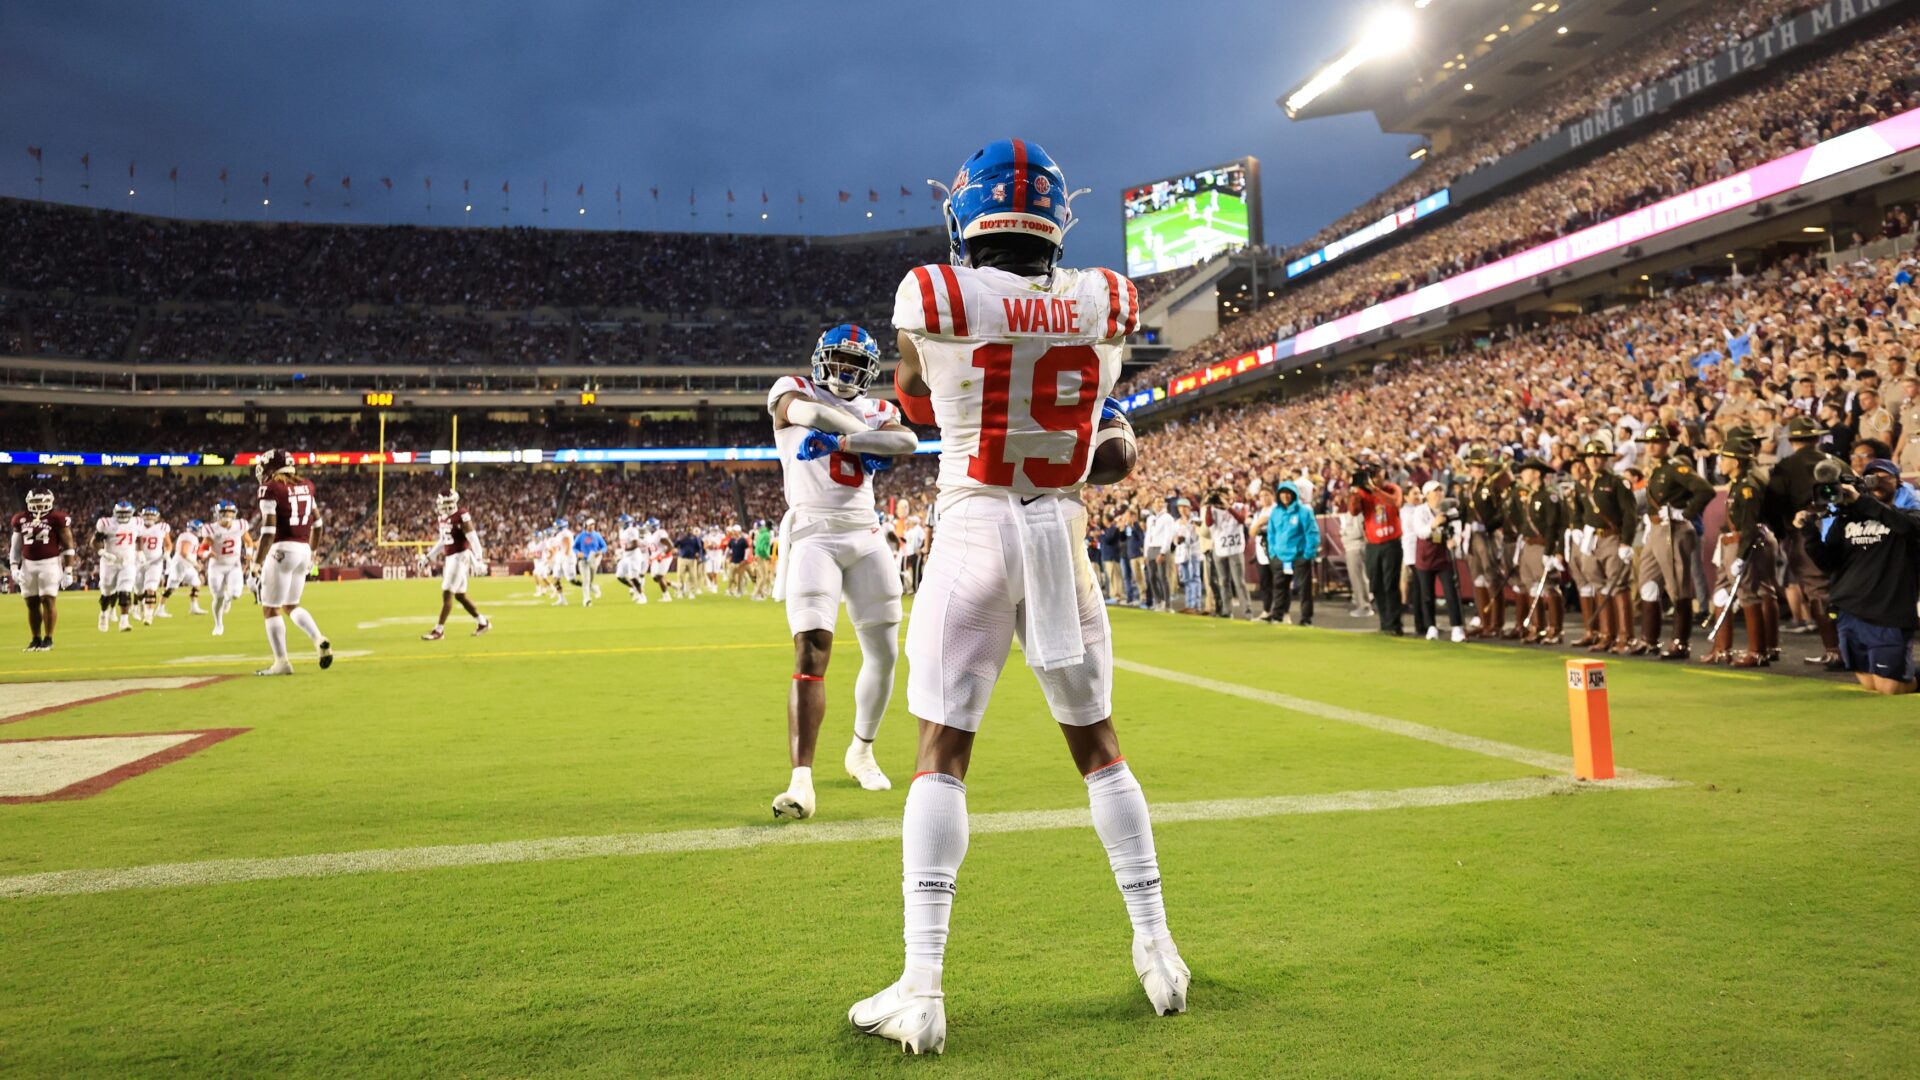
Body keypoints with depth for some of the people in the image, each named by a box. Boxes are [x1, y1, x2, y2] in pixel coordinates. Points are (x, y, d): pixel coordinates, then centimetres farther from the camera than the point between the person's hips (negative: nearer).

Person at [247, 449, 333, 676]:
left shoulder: (271, 489, -9)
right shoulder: (305, 485, 11)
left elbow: (268, 531, -15)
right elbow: (317, 522, 17)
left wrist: (257, 563, -13)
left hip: (282, 550, -7)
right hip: (304, 550, 7)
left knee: (270, 609, 4)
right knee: (290, 606, 21)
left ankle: (281, 662, 3)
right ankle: (320, 640, 2)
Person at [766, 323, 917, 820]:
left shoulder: (878, 410, 15)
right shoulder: (792, 392, 7)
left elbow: (906, 441, -7)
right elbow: (813, 413, -17)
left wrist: (842, 441, -16)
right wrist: (869, 439, -4)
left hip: (865, 536, 5)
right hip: (813, 535, -5)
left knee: (884, 653, 10)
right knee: (811, 654, -17)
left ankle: (861, 751, 33)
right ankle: (802, 781, -22)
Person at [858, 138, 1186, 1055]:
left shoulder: (935, 297, -8)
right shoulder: (1104, 304, 0)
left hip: (973, 531, -3)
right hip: (1061, 533, 3)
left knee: (942, 753, 1)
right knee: (1097, 745, 15)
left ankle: (922, 990, 0)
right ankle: (1158, 954, 23)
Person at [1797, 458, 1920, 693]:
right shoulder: (1846, 519, 12)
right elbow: (1828, 563, 3)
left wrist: (1862, 501, -29)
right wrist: (1809, 532, -12)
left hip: (1889, 619, -3)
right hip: (1849, 615, 3)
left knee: (1889, 687, -2)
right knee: (1869, 684, 11)